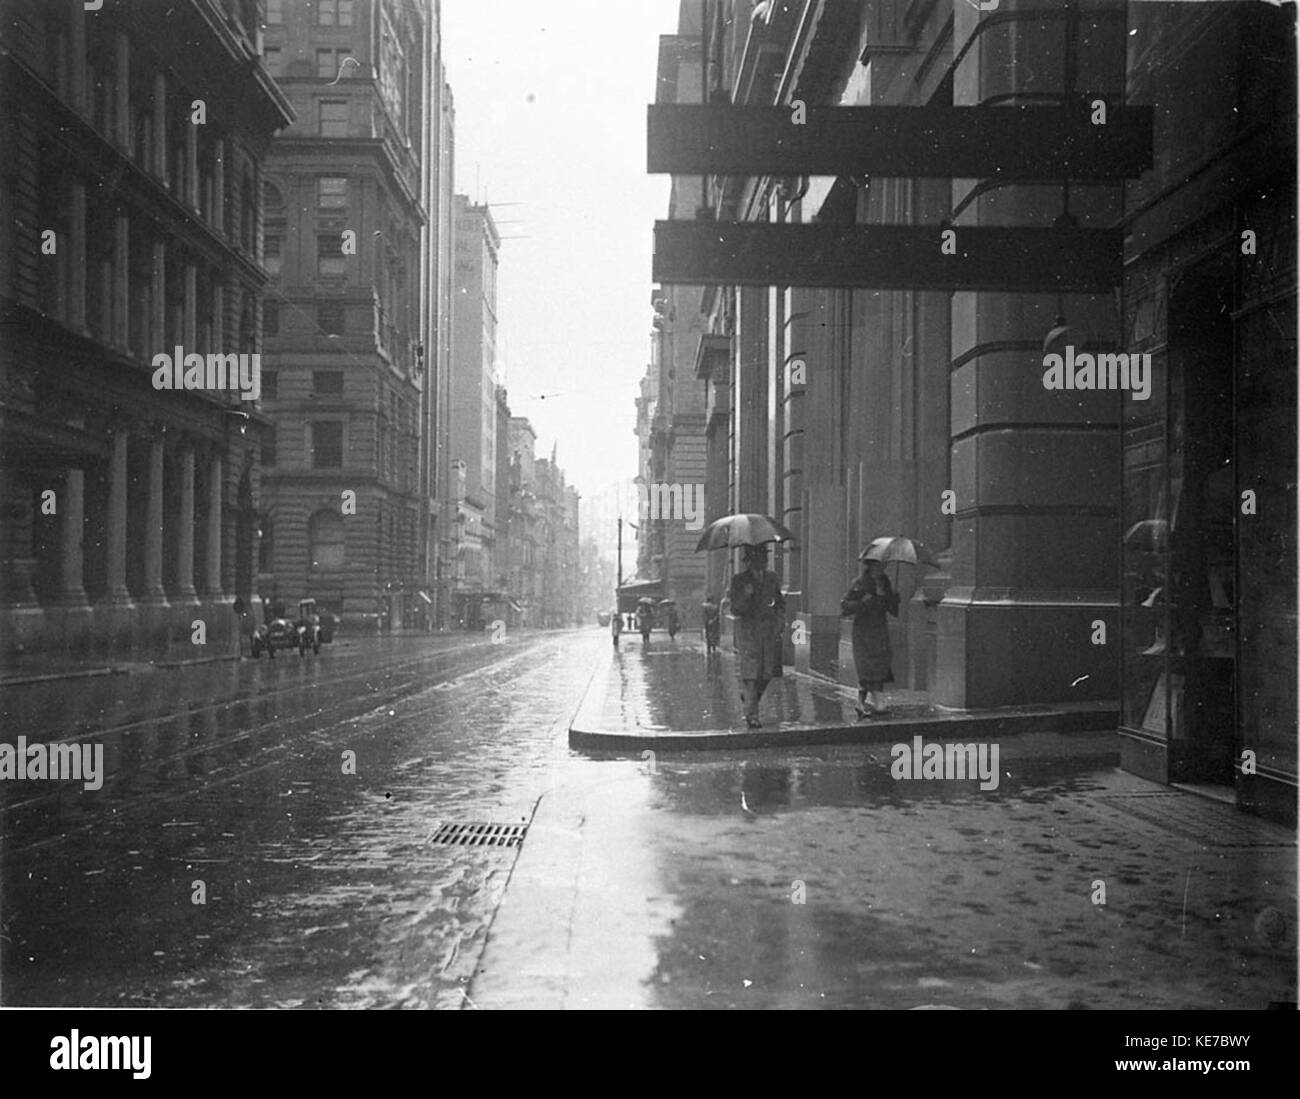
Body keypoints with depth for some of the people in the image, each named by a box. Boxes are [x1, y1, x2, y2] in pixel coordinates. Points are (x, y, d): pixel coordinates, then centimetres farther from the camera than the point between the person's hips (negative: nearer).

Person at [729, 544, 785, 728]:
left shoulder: (771, 577, 11)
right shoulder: (739, 580, -2)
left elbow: (780, 602, 21)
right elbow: (735, 610, -7)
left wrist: (780, 619, 5)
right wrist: (745, 596, -26)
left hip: (770, 631, 4)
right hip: (748, 631, -4)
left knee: (767, 673, 4)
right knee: (750, 674, -8)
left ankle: (748, 697, 33)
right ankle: (752, 716, -4)